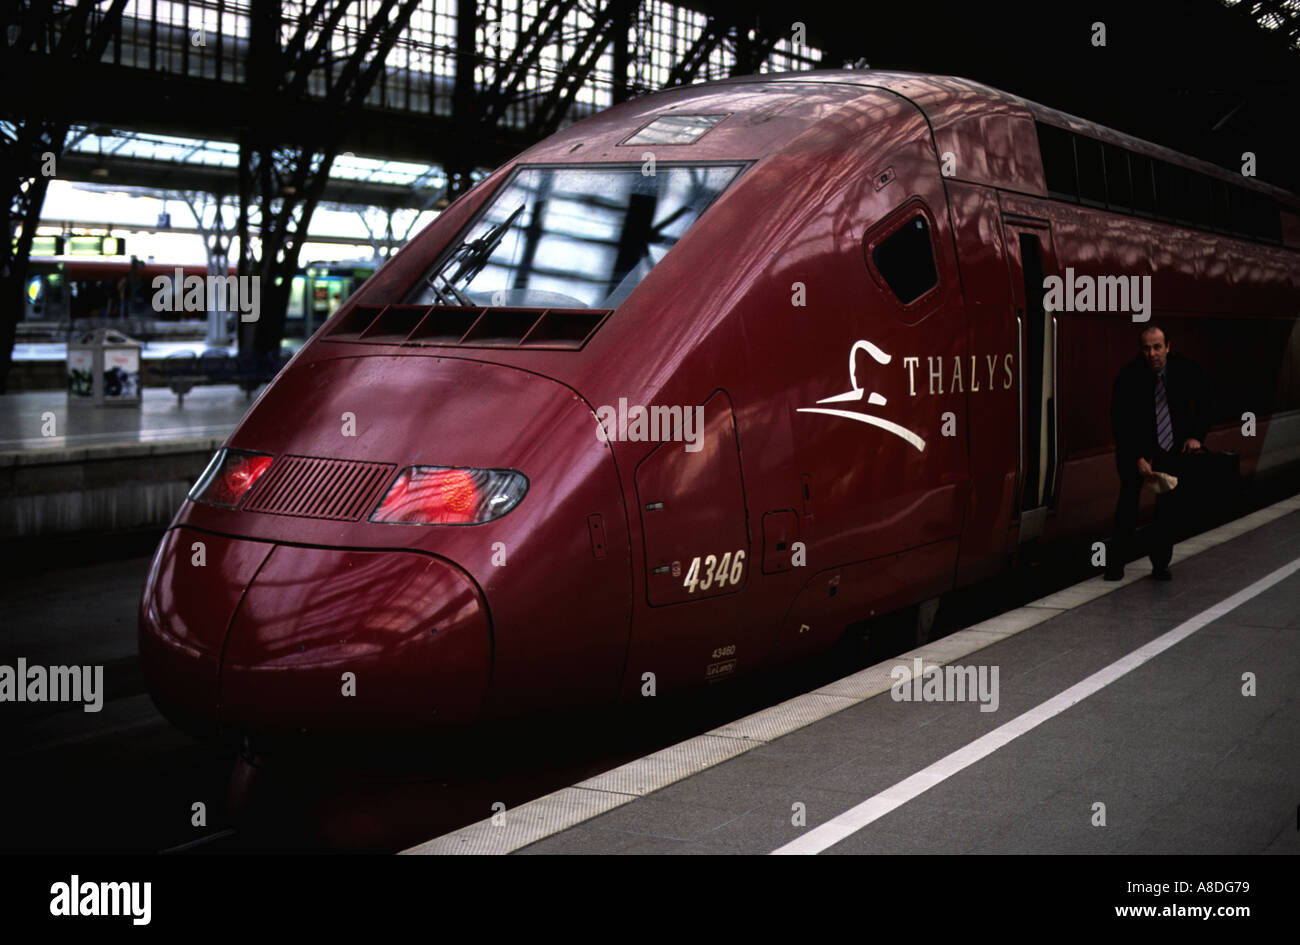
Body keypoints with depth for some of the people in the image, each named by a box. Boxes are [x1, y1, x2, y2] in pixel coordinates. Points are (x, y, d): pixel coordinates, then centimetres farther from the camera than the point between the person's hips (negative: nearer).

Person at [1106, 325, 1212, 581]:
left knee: (1170, 502, -1)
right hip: (1137, 442, -2)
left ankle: (1161, 564, 10)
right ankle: (1115, 564, -2)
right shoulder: (1129, 376, -21)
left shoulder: (1185, 369, -14)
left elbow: (1203, 402, 4)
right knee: (1129, 498, -10)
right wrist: (1138, 458, -26)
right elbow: (1119, 423, -18)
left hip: (1175, 443, 2)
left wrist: (1196, 435, -9)